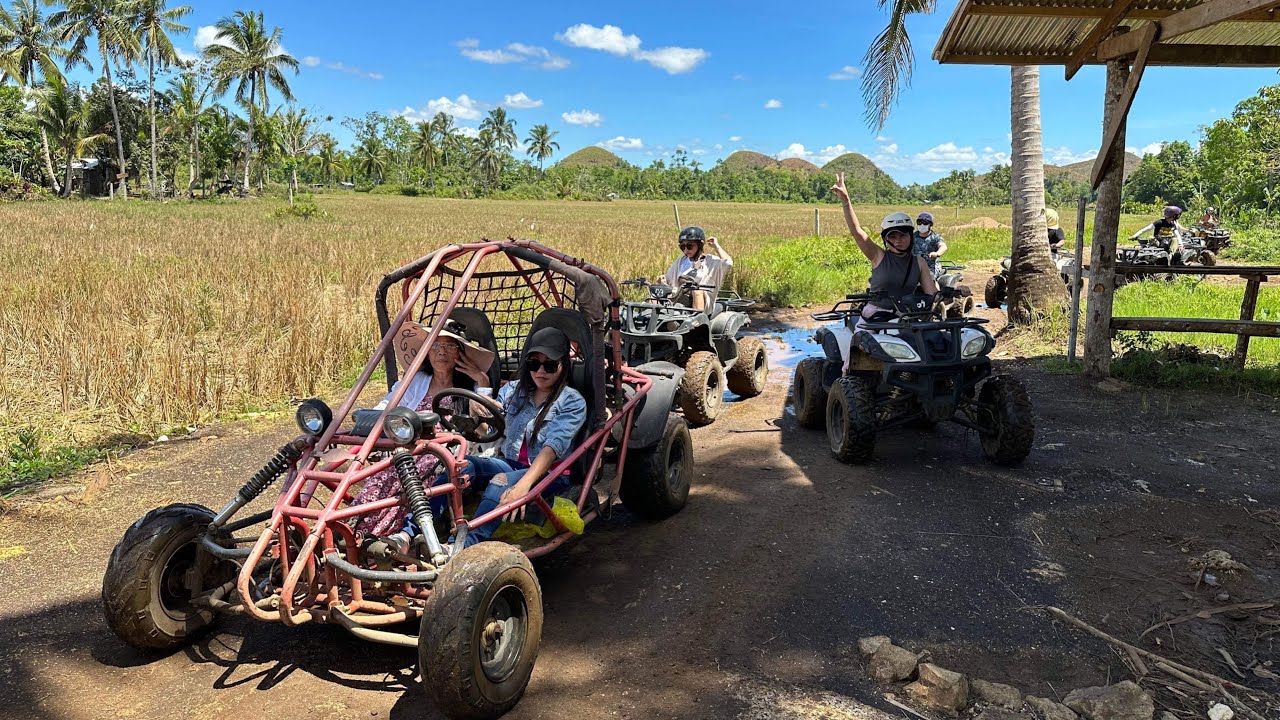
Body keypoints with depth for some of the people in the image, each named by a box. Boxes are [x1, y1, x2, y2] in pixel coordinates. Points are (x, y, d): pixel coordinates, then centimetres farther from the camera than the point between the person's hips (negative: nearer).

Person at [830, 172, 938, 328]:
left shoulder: (918, 262, 10)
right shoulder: (879, 256, 2)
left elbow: (933, 294, 10)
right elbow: (856, 230, -9)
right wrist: (845, 201, -20)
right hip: (874, 318, -2)